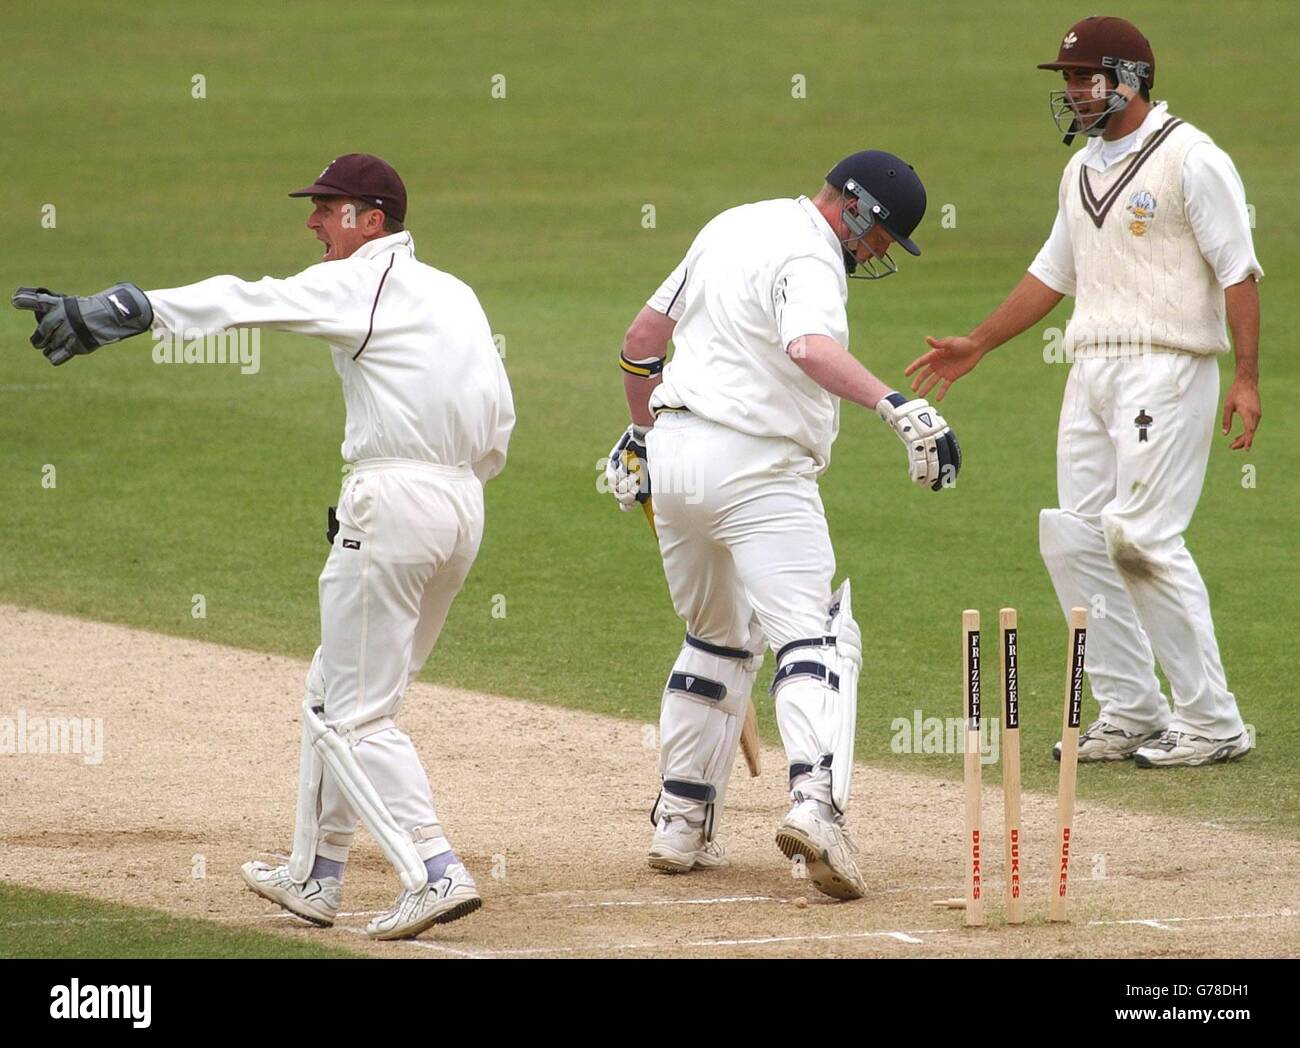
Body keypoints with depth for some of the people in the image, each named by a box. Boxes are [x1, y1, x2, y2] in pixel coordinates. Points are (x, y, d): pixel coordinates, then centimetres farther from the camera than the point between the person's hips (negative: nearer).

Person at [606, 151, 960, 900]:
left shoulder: (733, 227, 16)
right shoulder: (810, 259, -11)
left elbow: (642, 339, 23)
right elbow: (811, 347, -34)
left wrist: (644, 434, 34)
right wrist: (898, 407, -45)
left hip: (675, 451, 8)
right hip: (754, 468, -8)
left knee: (719, 639, 23)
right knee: (815, 639, -13)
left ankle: (682, 825, 22)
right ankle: (817, 803, -35)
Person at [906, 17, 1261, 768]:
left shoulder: (1190, 159, -8)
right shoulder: (1084, 170, 17)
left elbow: (1238, 270, -11)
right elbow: (1055, 273, 25)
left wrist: (1248, 378, -18)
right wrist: (977, 345, 25)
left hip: (1166, 368, -9)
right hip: (1092, 369, 9)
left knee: (1143, 535, -15)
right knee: (1075, 538, 4)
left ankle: (1212, 720, -8)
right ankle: (1131, 713, 11)